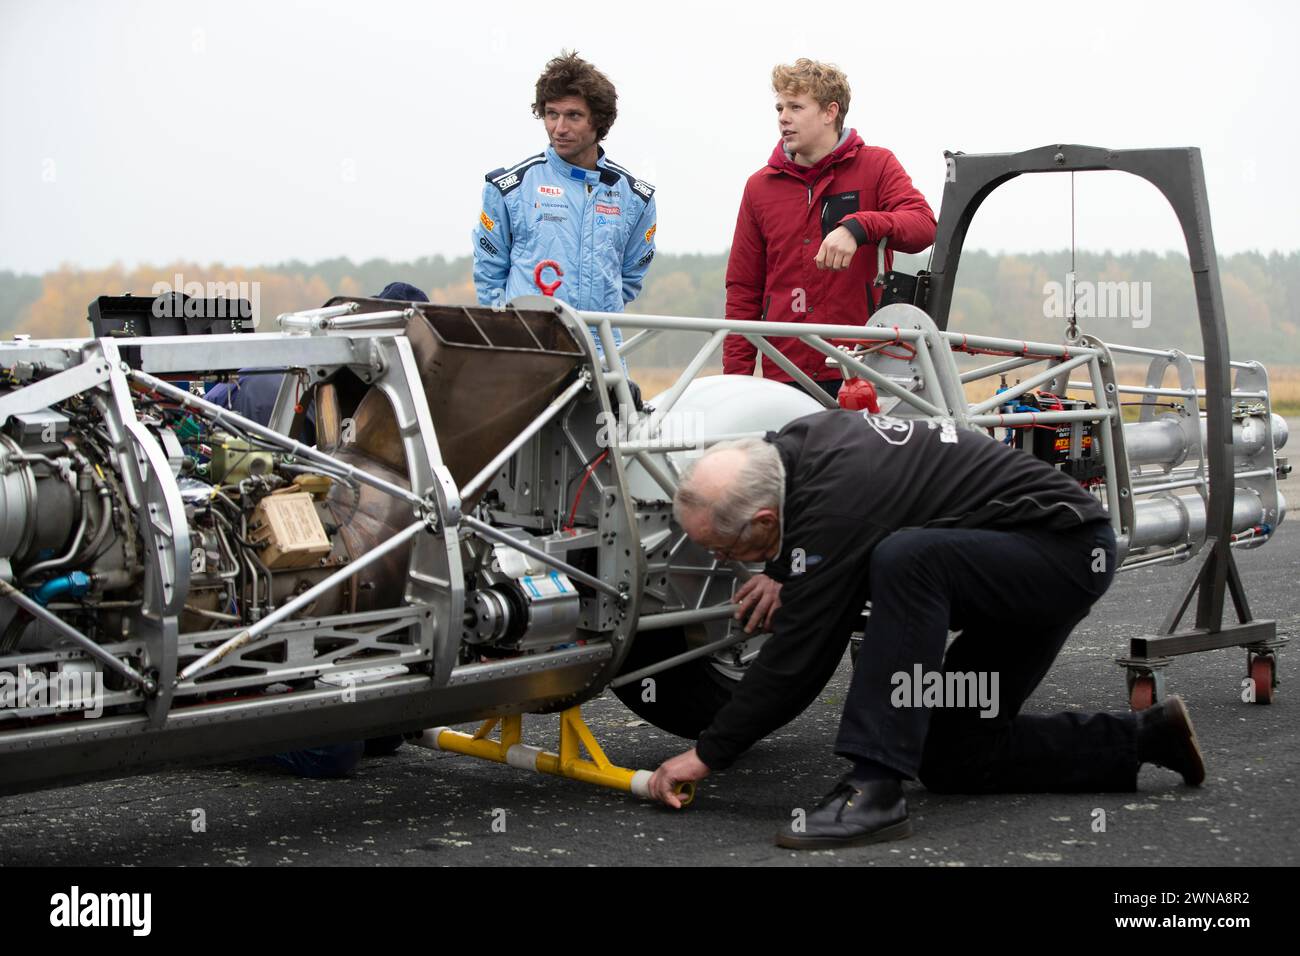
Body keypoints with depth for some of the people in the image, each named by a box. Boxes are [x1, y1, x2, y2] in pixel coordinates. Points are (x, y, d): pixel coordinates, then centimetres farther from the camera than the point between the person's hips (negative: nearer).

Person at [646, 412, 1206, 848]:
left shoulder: (832, 506, -29)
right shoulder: (796, 441, -2)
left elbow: (797, 657, -24)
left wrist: (708, 754, -14)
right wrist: (784, 573, 8)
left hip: (1067, 550, -10)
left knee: (904, 561, -36)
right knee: (951, 760, 8)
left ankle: (874, 790, -33)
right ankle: (1148, 737, 17)